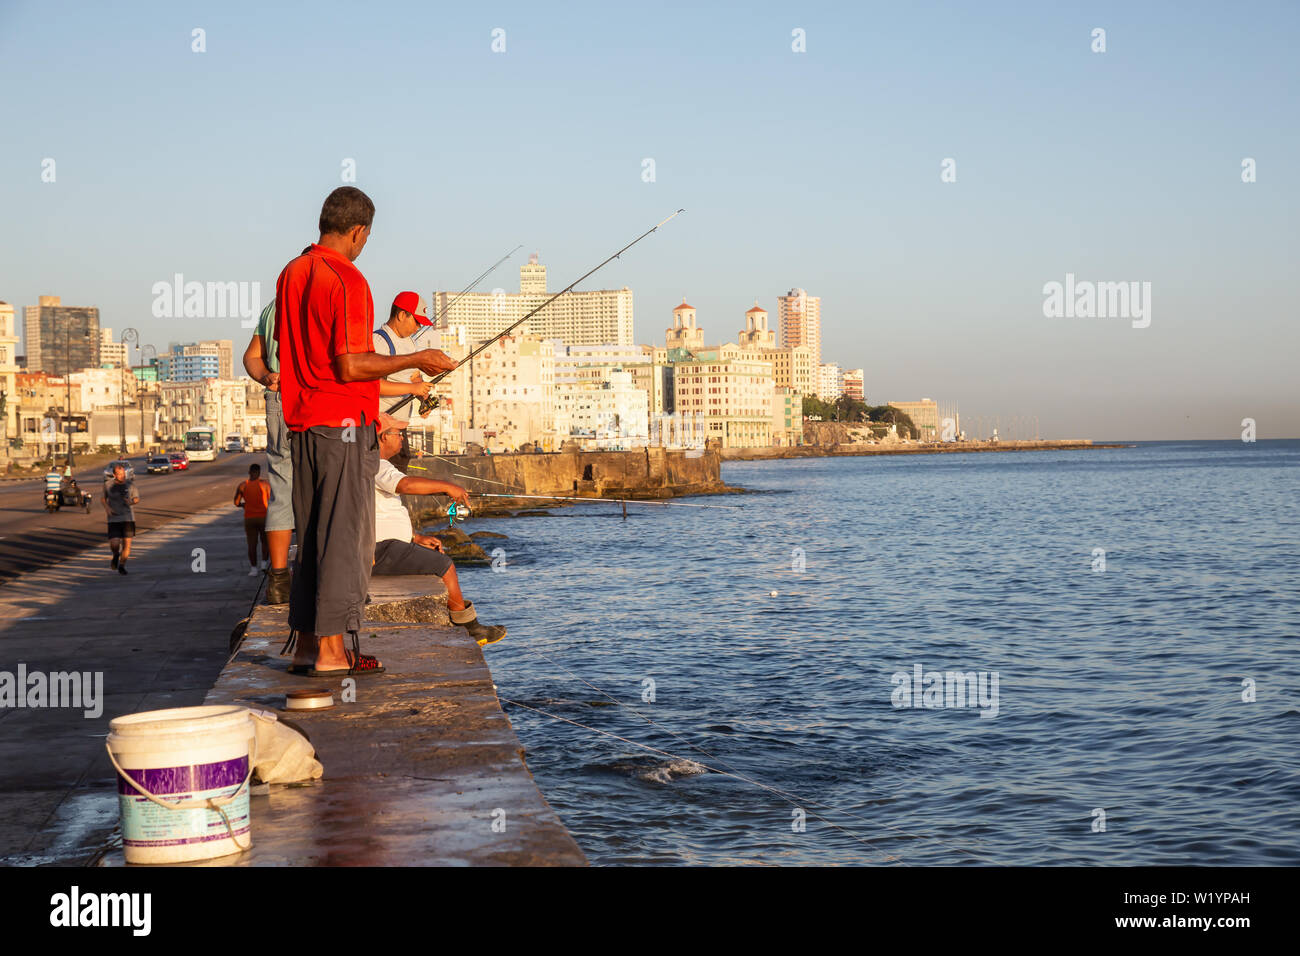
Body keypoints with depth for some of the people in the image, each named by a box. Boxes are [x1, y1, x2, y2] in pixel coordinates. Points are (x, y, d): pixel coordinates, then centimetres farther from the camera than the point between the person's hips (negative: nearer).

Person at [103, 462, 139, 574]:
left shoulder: (130, 485, -2)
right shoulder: (108, 484, -2)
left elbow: (137, 499, 10)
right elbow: (104, 498, 14)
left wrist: (132, 501, -13)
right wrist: (106, 508, -5)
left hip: (128, 518, 1)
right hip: (114, 518, -1)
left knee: (127, 543, -2)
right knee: (114, 544, -11)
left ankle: (122, 565, 18)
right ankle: (116, 555, 25)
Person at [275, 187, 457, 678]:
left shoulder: (291, 274, 11)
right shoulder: (346, 279, -14)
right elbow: (350, 366, -20)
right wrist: (417, 359, -11)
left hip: (300, 423, 8)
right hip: (344, 424, -8)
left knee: (310, 535, 12)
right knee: (346, 537, -4)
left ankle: (305, 644, 15)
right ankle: (332, 651, -3)